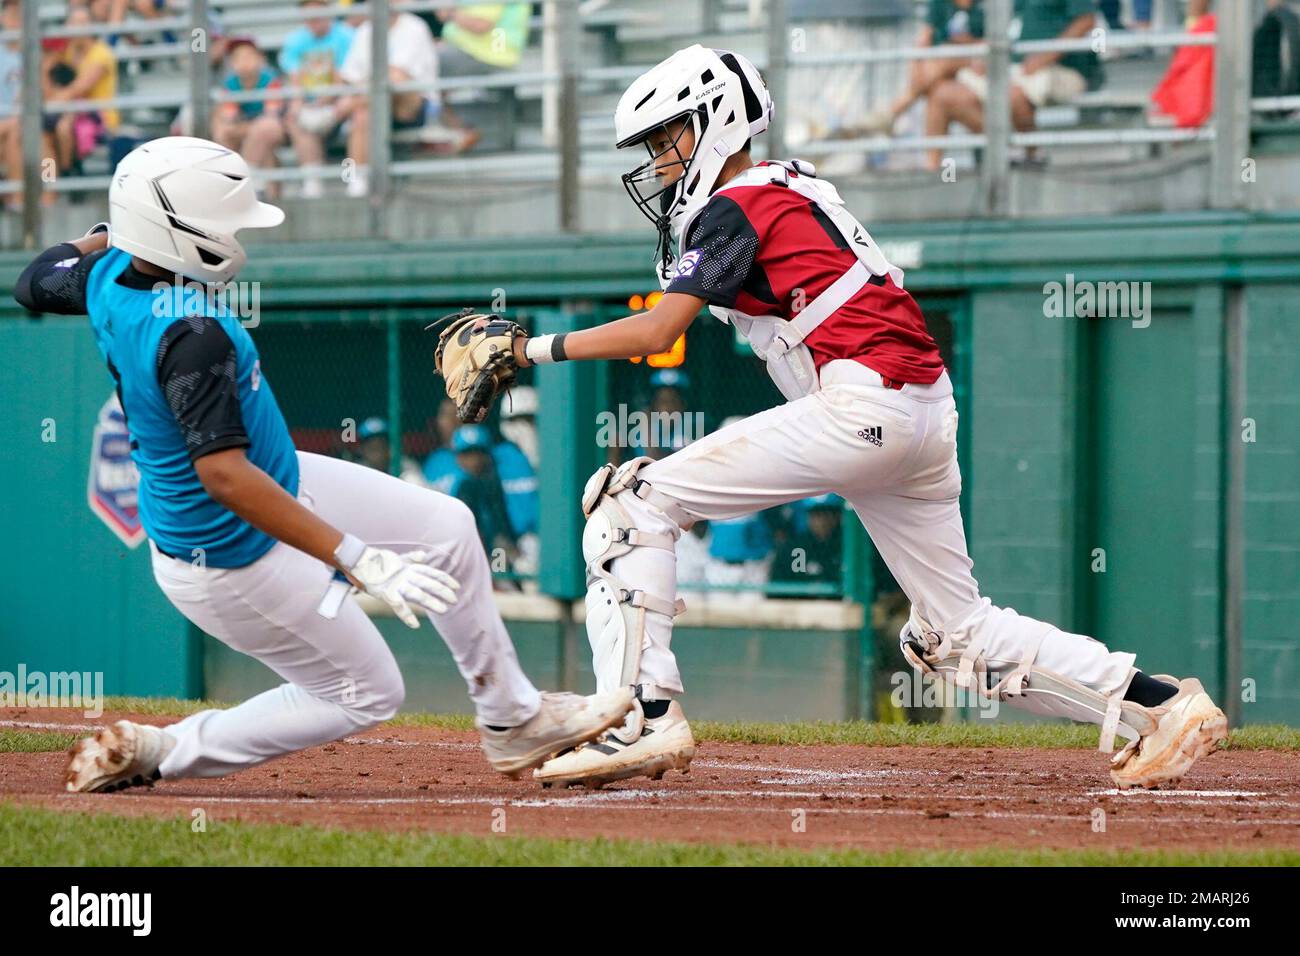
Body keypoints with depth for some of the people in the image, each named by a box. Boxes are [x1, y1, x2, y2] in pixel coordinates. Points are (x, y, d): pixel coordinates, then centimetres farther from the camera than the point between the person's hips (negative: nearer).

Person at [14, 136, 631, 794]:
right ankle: (156, 752, 11)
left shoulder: (108, 273, -9)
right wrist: (359, 562, -44)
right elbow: (223, 474, -43)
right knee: (366, 695, 8)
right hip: (233, 557, -10)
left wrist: (108, 233, 28)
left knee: (445, 526, 13)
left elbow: (36, 283, 13)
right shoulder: (189, 332, -36)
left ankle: (512, 719, 27)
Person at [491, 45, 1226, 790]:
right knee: (957, 632, 14)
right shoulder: (794, 184, 23)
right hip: (928, 413, 9)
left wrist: (536, 348, -5)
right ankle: (1163, 707, 7)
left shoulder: (735, 206, -2)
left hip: (863, 405, -9)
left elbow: (658, 333, -10)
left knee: (633, 501, -7)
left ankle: (646, 719, -17)